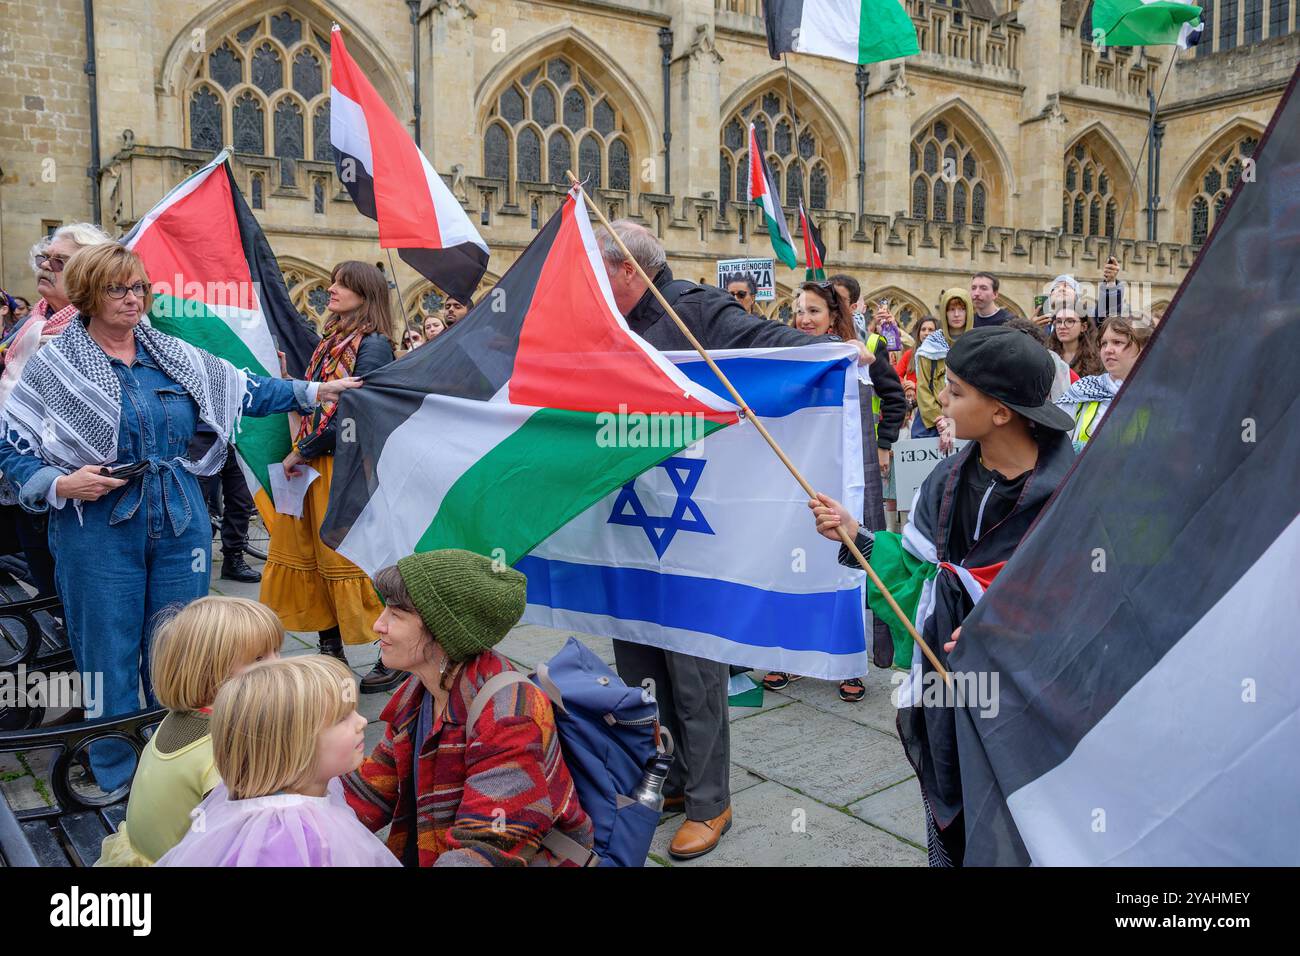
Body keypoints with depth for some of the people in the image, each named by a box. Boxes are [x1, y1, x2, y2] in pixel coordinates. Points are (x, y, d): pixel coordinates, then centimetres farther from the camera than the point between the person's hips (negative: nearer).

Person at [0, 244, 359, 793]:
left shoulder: (174, 357, 7)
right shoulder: (54, 366, -2)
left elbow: (245, 391, 10)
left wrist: (312, 392, 3)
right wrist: (60, 485, -17)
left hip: (181, 526, 3)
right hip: (99, 534, -3)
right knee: (110, 658, 6)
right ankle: (116, 779, 24)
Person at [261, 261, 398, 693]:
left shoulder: (373, 345, -11)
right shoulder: (330, 341, 15)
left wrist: (302, 452, -13)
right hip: (311, 464, 9)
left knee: (355, 561, -4)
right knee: (306, 557, 11)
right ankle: (332, 654, 23)